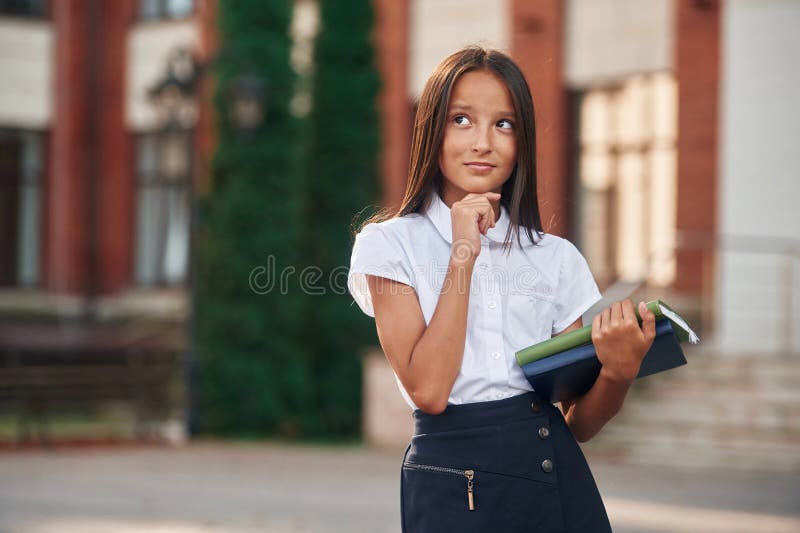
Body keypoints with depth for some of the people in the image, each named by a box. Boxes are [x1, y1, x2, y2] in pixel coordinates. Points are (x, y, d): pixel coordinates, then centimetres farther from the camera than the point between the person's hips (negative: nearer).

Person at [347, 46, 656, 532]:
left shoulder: (557, 258, 7)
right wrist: (463, 256, -12)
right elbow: (427, 389, -14)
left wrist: (619, 372, -14)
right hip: (453, 488, -3)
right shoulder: (389, 245, -1)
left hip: (558, 484, 3)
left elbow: (580, 422, 6)